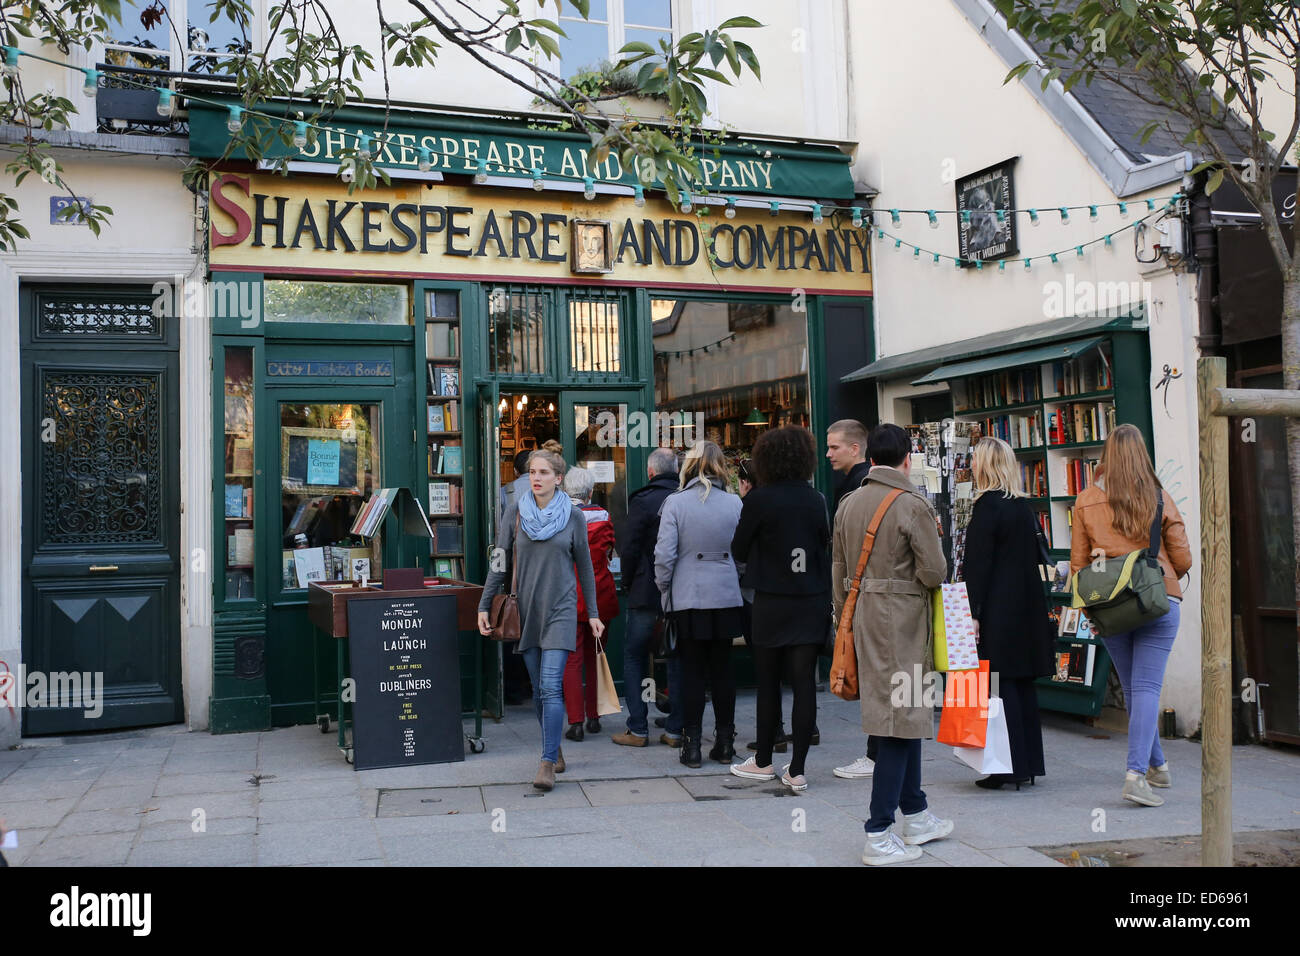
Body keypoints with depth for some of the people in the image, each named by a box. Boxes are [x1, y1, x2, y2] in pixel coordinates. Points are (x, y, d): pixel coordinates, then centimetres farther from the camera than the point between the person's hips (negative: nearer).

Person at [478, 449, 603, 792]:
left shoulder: (573, 516, 0)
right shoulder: (514, 514, 3)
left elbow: (585, 567, 7)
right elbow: (500, 563, 7)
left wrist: (592, 613, 7)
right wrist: (484, 606, 2)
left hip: (560, 610, -2)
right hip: (526, 610, 2)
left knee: (550, 687, -12)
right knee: (539, 689, 8)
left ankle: (547, 763, -11)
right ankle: (554, 751, 23)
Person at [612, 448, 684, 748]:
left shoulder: (642, 501, -11)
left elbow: (630, 548, -11)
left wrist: (629, 582, 4)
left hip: (646, 592, -4)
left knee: (633, 659, 7)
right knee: (677, 660, 11)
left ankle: (637, 729, 5)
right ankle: (675, 729, 12)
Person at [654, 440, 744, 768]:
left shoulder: (675, 503, -8)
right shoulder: (735, 503, -1)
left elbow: (664, 554, -9)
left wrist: (664, 588, 5)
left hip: (688, 598, -2)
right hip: (726, 597, 2)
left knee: (692, 670, 5)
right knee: (722, 668, 10)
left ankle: (692, 744, 8)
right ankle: (724, 743, 16)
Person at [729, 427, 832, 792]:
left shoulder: (759, 500, -11)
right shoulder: (815, 499, 0)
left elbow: (738, 550, -1)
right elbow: (824, 546, 11)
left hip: (772, 603, -3)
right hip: (812, 601, 3)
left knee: (768, 683, 10)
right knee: (804, 683, 3)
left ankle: (763, 761, 23)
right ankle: (796, 770, 6)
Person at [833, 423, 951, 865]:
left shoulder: (848, 504, 10)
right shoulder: (912, 505, -11)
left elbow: (838, 570, 14)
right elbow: (934, 572, -14)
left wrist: (845, 619, 21)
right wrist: (912, 576, 8)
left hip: (863, 615, 7)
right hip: (902, 618, -7)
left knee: (906, 716, 18)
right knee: (901, 719, -3)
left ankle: (916, 816, 29)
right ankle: (879, 836, -1)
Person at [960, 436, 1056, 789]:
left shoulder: (987, 505, -13)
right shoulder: (1023, 506, 11)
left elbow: (978, 564, -16)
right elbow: (1036, 556, 16)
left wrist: (972, 613, -16)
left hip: (997, 612, -8)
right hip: (1027, 608, 8)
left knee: (1000, 686, -4)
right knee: (1022, 684, 12)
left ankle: (1008, 767, -1)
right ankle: (1029, 762, 19)